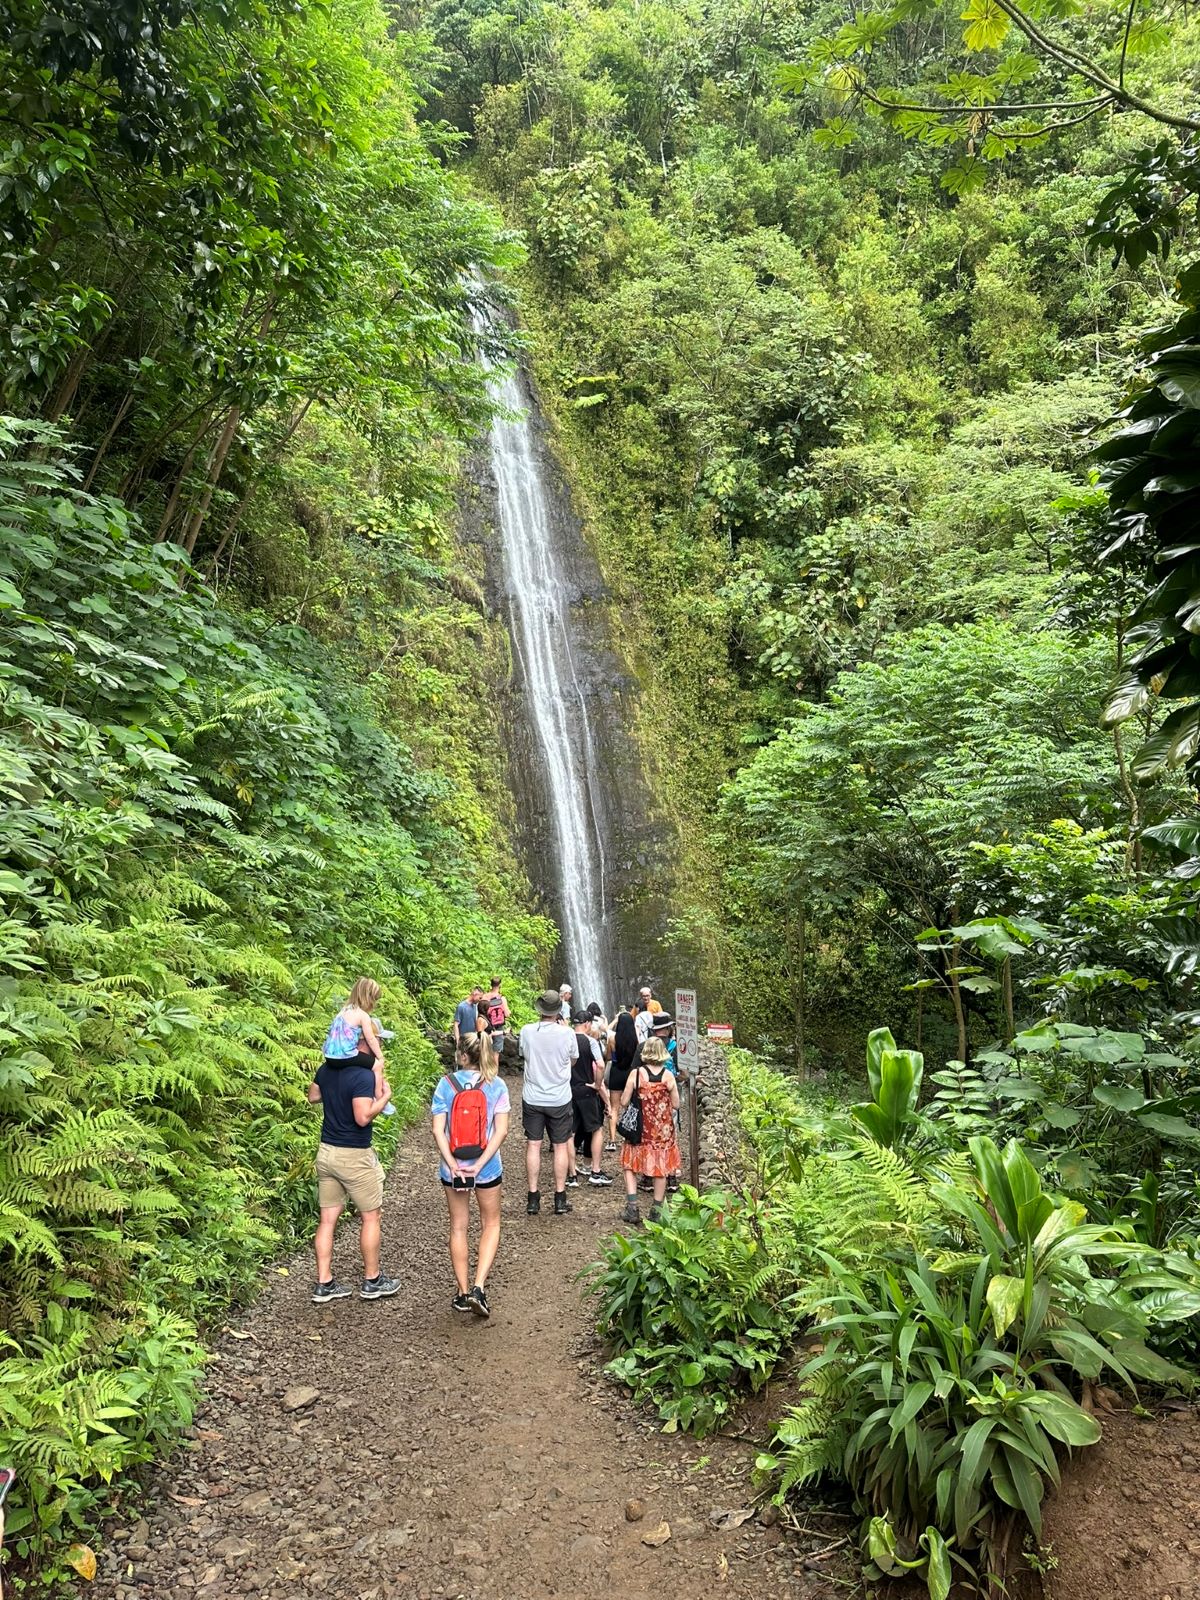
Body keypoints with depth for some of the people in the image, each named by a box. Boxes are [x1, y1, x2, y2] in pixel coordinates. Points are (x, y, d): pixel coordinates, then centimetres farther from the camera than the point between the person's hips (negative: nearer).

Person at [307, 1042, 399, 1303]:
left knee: (327, 1219, 11)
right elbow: (363, 1117, -27)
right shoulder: (364, 1075, -21)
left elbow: (313, 1096, 20)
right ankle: (372, 1281, 19)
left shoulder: (326, 1069, 3)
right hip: (354, 1156, -7)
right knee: (371, 1217, 9)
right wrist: (384, 1097, -13)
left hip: (326, 1151, 7)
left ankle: (324, 1284, 16)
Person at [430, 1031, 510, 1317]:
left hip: (453, 1168, 1)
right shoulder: (497, 1085, -8)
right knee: (490, 1224, 18)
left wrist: (453, 1165, -16)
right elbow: (501, 1131, -14)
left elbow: (438, 1131, -14)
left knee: (459, 1227, 18)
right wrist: (479, 1164, -16)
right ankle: (479, 1287, 4)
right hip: (488, 1166, 0)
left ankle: (463, 1293, 25)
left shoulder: (446, 1084, -8)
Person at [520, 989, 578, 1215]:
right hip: (559, 1099, -1)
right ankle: (560, 1199, 15)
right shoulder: (567, 1033, -15)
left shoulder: (527, 1031, -12)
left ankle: (533, 1199, 12)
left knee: (533, 1146, 9)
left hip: (532, 1098, 1)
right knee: (561, 1147, 10)